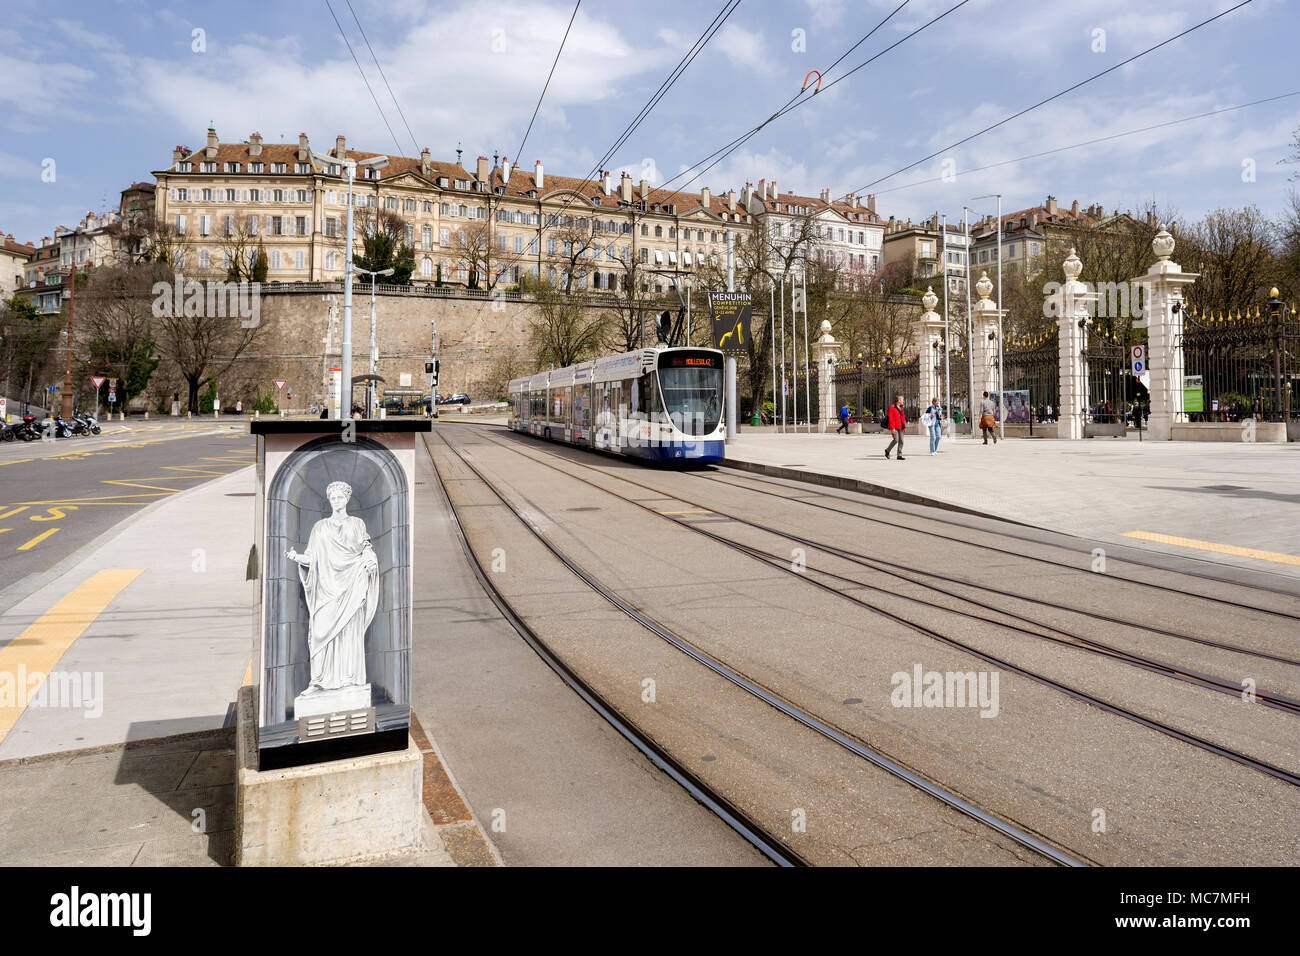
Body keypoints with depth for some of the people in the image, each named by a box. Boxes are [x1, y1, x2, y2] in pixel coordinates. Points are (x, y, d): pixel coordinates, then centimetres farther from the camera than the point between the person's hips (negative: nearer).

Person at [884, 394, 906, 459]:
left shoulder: (901, 408, 16)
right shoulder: (892, 408, -7)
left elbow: (903, 417, 20)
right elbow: (890, 418, -12)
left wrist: (904, 426, 13)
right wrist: (892, 428, -18)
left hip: (900, 427, 8)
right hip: (894, 427, -7)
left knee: (901, 441, 1)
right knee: (896, 440, -14)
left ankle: (899, 455, 3)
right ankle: (887, 450, 9)